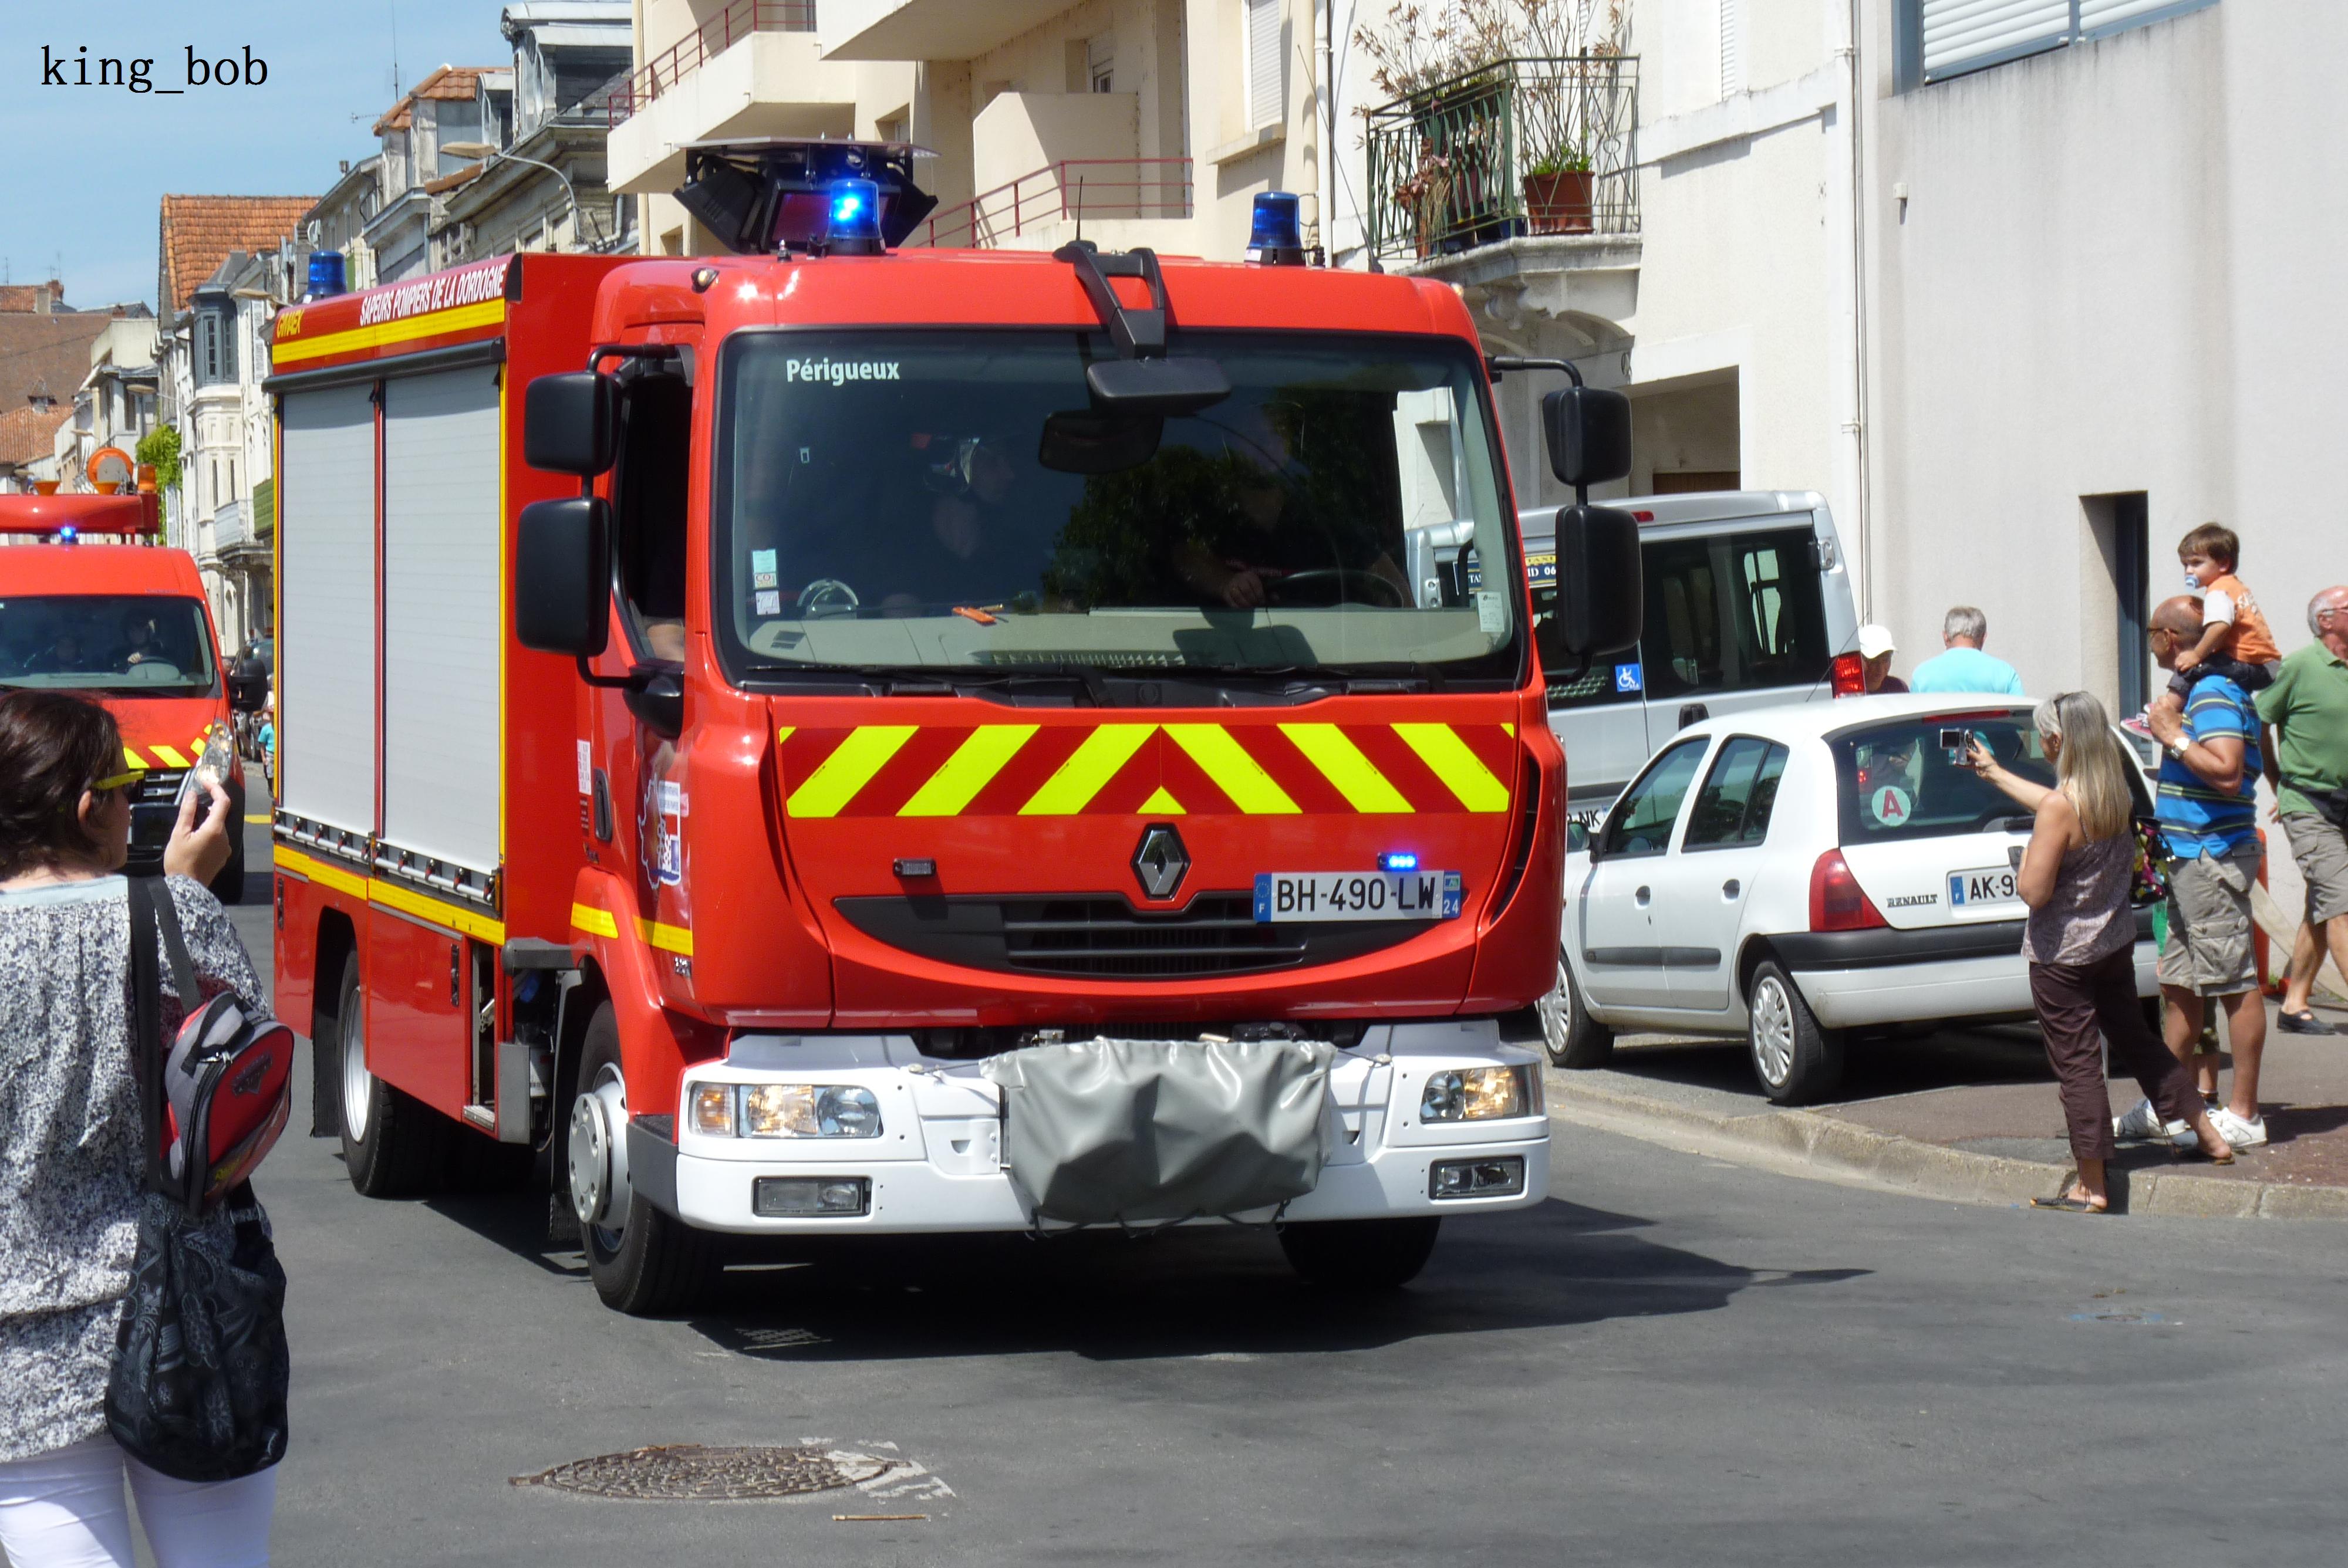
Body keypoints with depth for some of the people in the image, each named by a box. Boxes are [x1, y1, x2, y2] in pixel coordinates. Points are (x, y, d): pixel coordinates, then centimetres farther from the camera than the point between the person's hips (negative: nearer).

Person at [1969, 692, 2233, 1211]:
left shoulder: (2060, 808, -24)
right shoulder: (2115, 791, 0)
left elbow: (2034, 892, -24)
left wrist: (2027, 859, -4)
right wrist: (1994, 774, 31)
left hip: (2062, 954, -7)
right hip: (2116, 941, 7)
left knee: (2076, 1062, 2)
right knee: (2135, 1038, 22)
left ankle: (2091, 1187, 8)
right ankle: (2208, 1135, 30)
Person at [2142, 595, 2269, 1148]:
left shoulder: (2214, 695, -15)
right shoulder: (2198, 692, 17)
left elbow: (2227, 775, -27)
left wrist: (2176, 739, -19)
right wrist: (2167, 732, 20)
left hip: (2212, 858, -11)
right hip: (2192, 858, 11)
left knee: (2235, 985, -7)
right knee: (2179, 984, 15)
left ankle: (2244, 1116, -5)